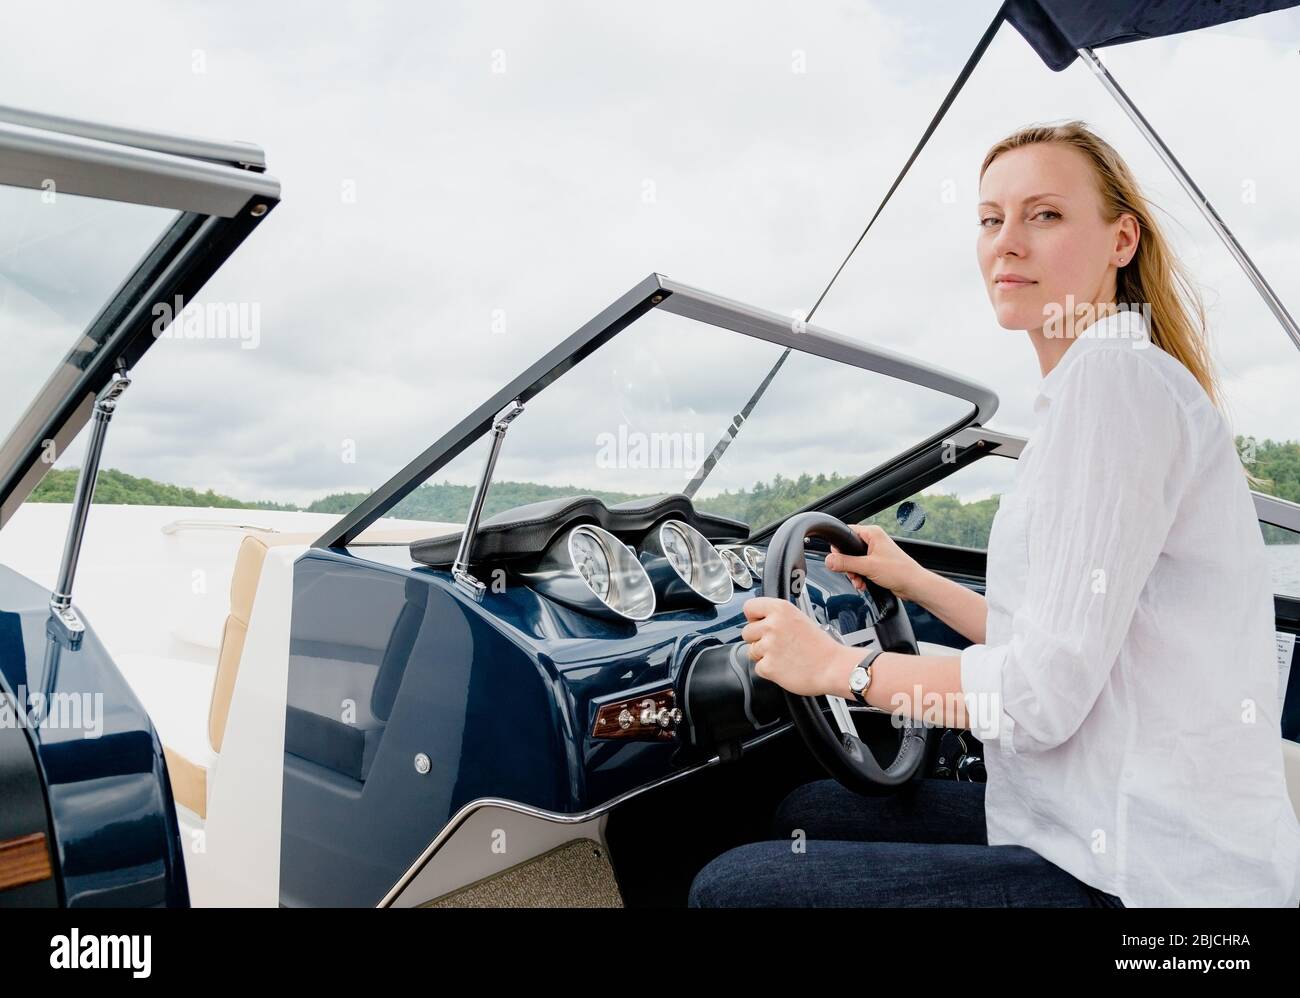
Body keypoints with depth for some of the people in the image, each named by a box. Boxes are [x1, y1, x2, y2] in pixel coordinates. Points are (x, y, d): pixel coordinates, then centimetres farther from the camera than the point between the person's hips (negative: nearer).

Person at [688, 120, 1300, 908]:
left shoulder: (1115, 373, -18)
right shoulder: (1097, 381, 13)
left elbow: (1046, 695, -22)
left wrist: (839, 666, -10)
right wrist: (914, 581, 20)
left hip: (1151, 878, -10)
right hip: (1114, 827, 10)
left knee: (729, 886, -9)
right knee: (807, 816, 19)